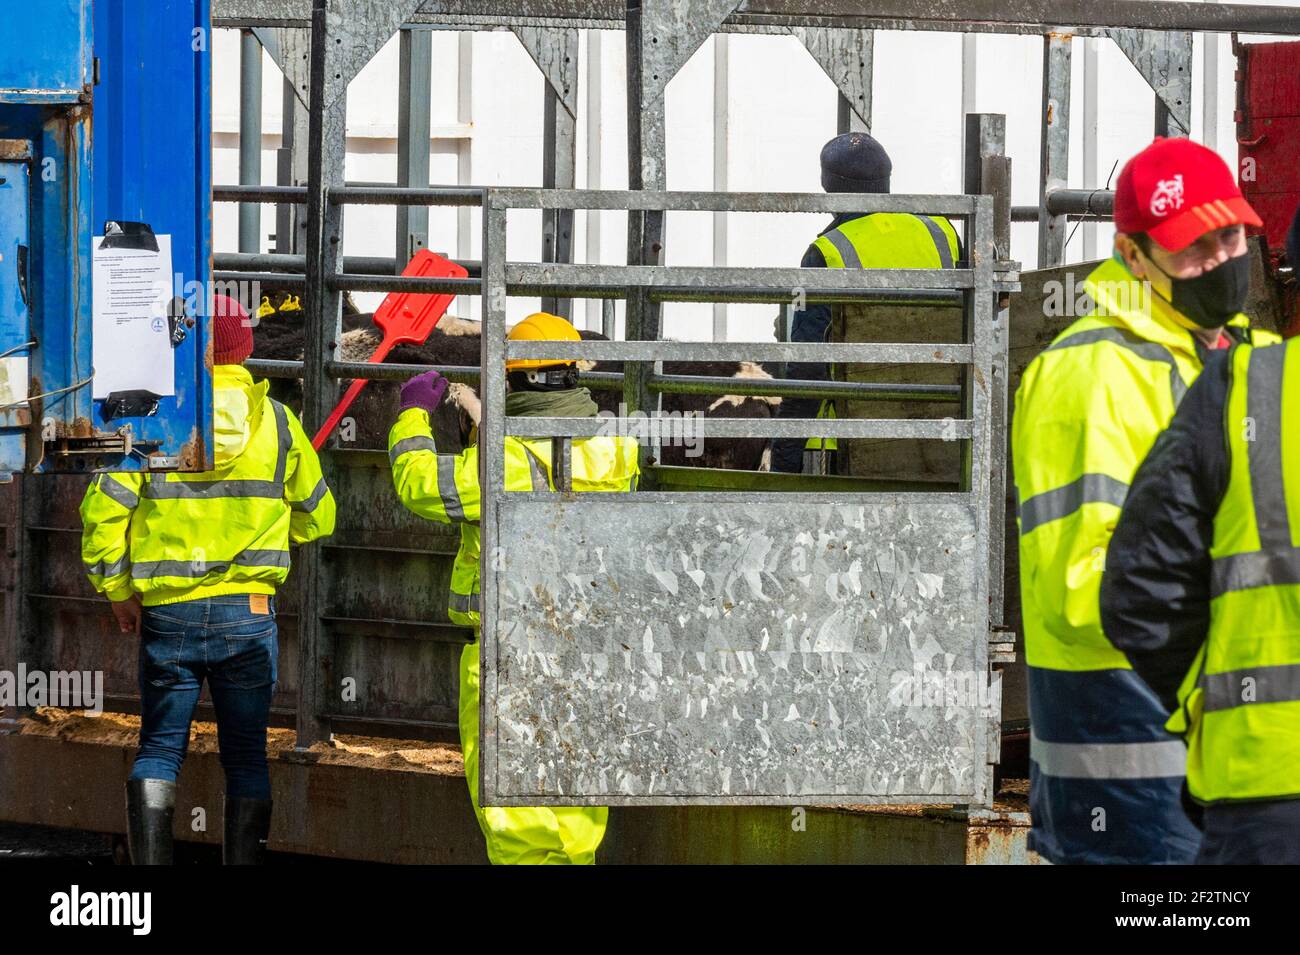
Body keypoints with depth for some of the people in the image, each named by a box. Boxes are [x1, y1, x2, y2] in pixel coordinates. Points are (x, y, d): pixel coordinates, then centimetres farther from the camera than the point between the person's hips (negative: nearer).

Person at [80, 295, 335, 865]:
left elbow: (103, 512, -7)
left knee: (159, 749, 8)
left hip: (166, 612, 0)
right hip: (247, 613, 1)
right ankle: (242, 861, 6)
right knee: (246, 753, 8)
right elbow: (317, 517, 11)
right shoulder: (277, 422, 1)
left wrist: (118, 592, 5)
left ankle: (150, 863, -2)